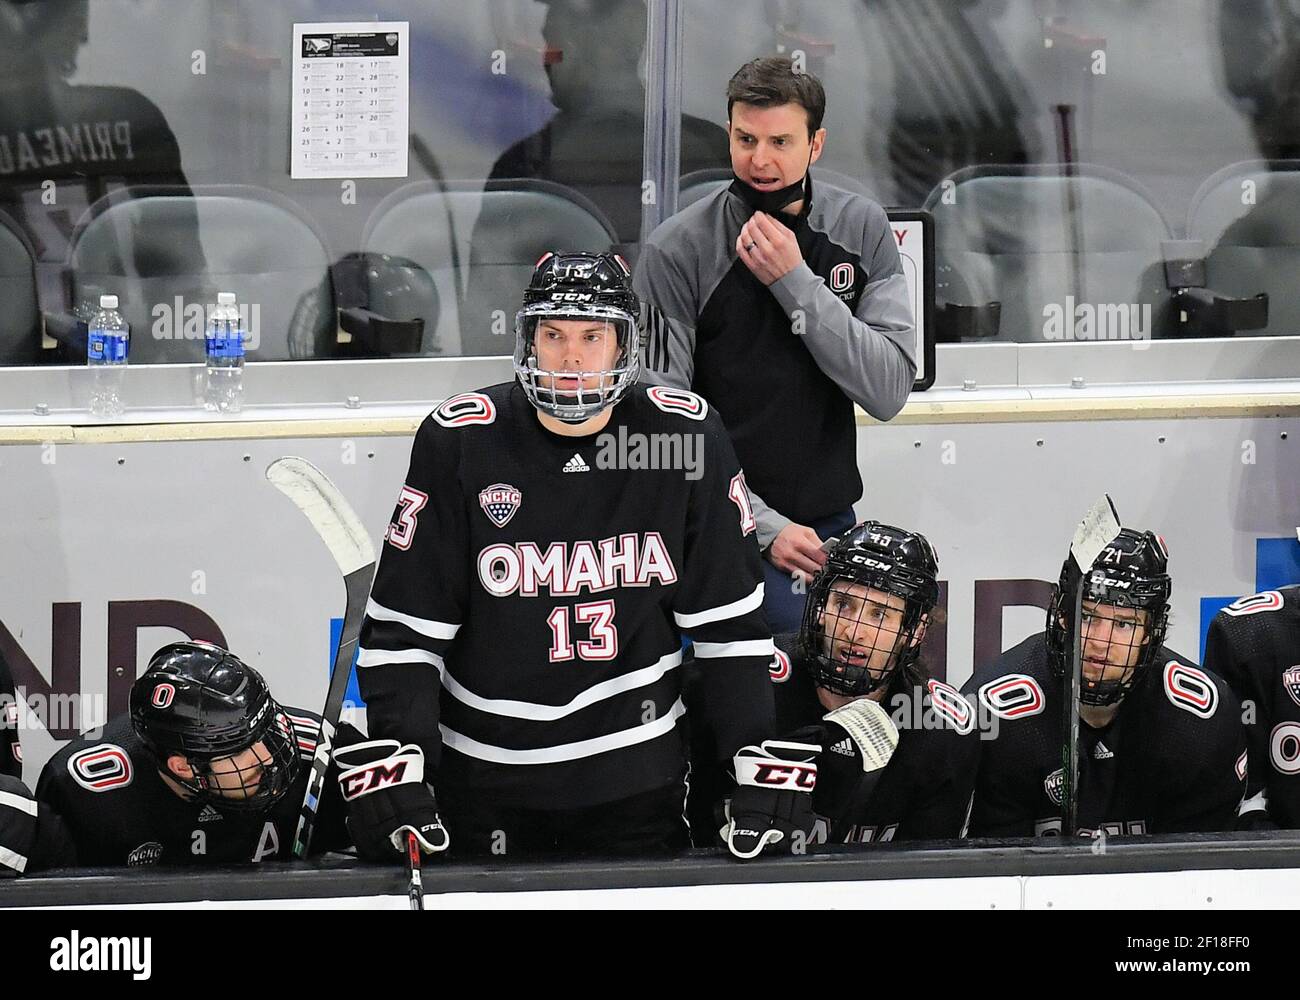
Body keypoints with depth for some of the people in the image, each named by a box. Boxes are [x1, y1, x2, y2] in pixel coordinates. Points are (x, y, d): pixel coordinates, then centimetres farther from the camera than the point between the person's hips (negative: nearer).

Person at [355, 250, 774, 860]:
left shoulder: (687, 436, -5)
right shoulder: (459, 440, -9)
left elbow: (729, 616, 1)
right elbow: (404, 622, -6)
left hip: (636, 777, 1)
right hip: (482, 777, -1)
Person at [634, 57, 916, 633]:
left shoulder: (861, 229, 1)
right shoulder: (676, 250, -9)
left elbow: (888, 392, -8)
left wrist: (795, 282, -16)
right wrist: (765, 526, -15)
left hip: (833, 525, 4)